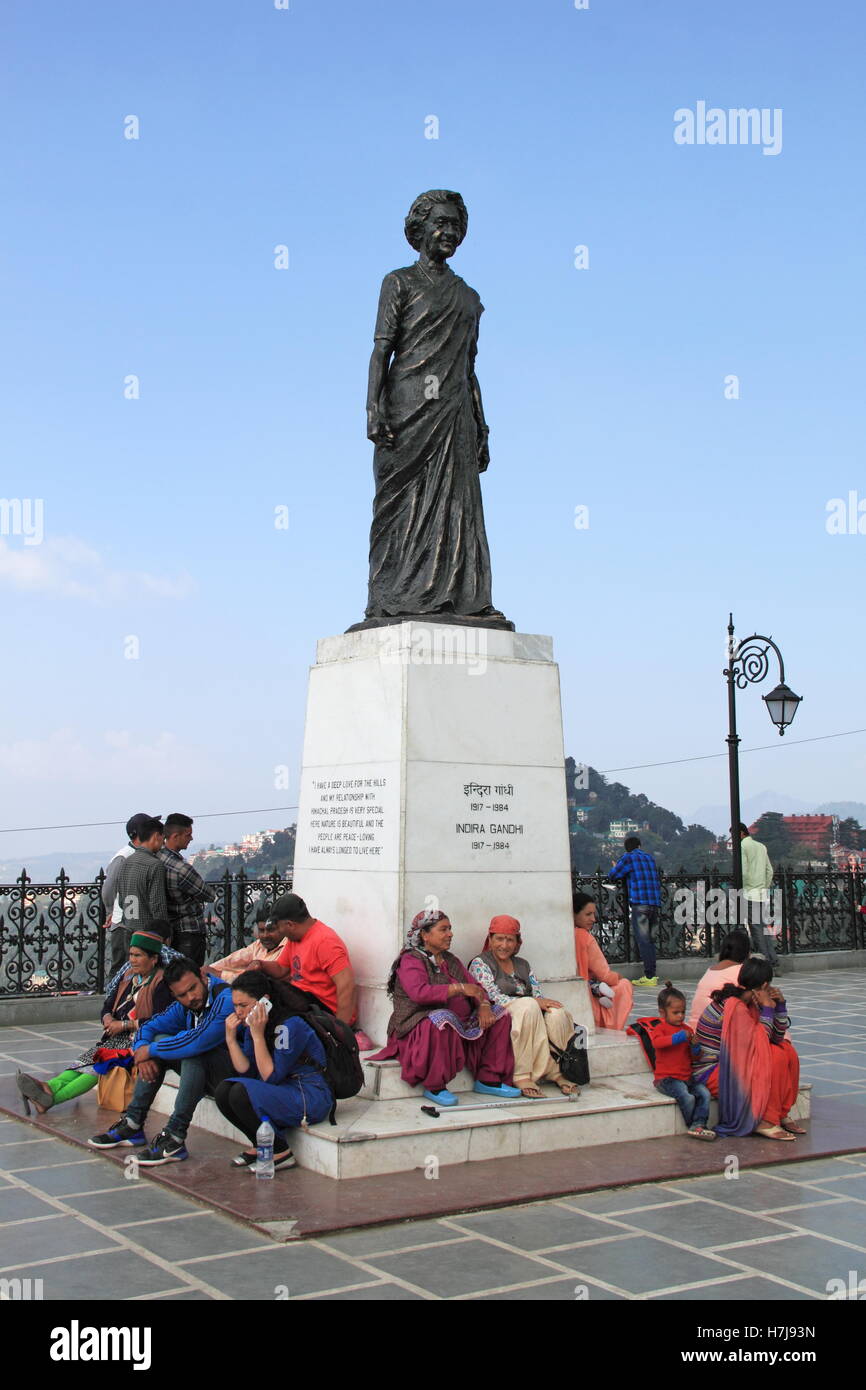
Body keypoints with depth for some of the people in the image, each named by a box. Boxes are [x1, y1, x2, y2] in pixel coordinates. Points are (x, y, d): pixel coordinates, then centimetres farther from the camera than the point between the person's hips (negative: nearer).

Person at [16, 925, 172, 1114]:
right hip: (118, 1037, 7)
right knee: (89, 1058, -19)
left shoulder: (161, 983, -9)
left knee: (103, 1063, -27)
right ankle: (50, 1087, -41)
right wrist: (108, 1018, -2)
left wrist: (124, 1025, -14)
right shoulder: (127, 976, 17)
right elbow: (108, 1005, 22)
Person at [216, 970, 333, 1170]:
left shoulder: (290, 1026, -19)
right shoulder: (250, 1026, 6)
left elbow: (270, 1077, -21)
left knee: (241, 1093, -25)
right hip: (283, 1092, 8)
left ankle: (280, 1153, -9)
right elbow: (247, 1072, 0)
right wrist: (230, 1038, -8)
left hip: (311, 1098, -8)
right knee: (223, 1091, -9)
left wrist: (258, 1035, -23)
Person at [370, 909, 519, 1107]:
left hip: (461, 1027, 8)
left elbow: (474, 986, 14)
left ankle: (488, 1080, 1)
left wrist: (483, 1005, -9)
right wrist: (459, 988, -26)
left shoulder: (451, 961, 20)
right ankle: (434, 1087, -23)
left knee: (499, 1015, -1)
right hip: (420, 1028, -8)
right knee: (442, 1018, -40)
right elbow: (419, 993, -23)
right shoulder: (410, 960, -5)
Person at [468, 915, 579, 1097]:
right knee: (528, 1005, -34)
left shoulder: (523, 965, 22)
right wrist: (533, 1002, -17)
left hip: (531, 1015, 5)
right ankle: (553, 1072, -30)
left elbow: (539, 996, 14)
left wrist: (545, 1003, -12)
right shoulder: (480, 964, 4)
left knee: (556, 1013, -25)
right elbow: (494, 998, -10)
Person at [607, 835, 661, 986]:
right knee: (647, 939, 14)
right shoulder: (649, 858, 19)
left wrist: (616, 867, 22)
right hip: (655, 902, 6)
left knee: (643, 941, -6)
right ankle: (650, 974, 13)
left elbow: (612, 875, 3)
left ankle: (650, 976, -10)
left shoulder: (627, 858, 0)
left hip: (639, 902, -6)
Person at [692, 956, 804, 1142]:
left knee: (787, 1053, 1)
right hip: (710, 1072, -10)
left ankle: (781, 1114, 4)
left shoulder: (748, 1003, 7)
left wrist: (780, 1004, 1)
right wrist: (767, 1008, -17)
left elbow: (778, 1038, 10)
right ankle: (765, 1121, -15)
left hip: (732, 1065, 10)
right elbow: (760, 1042, -22)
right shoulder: (733, 1006, -22)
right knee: (773, 1060, -21)